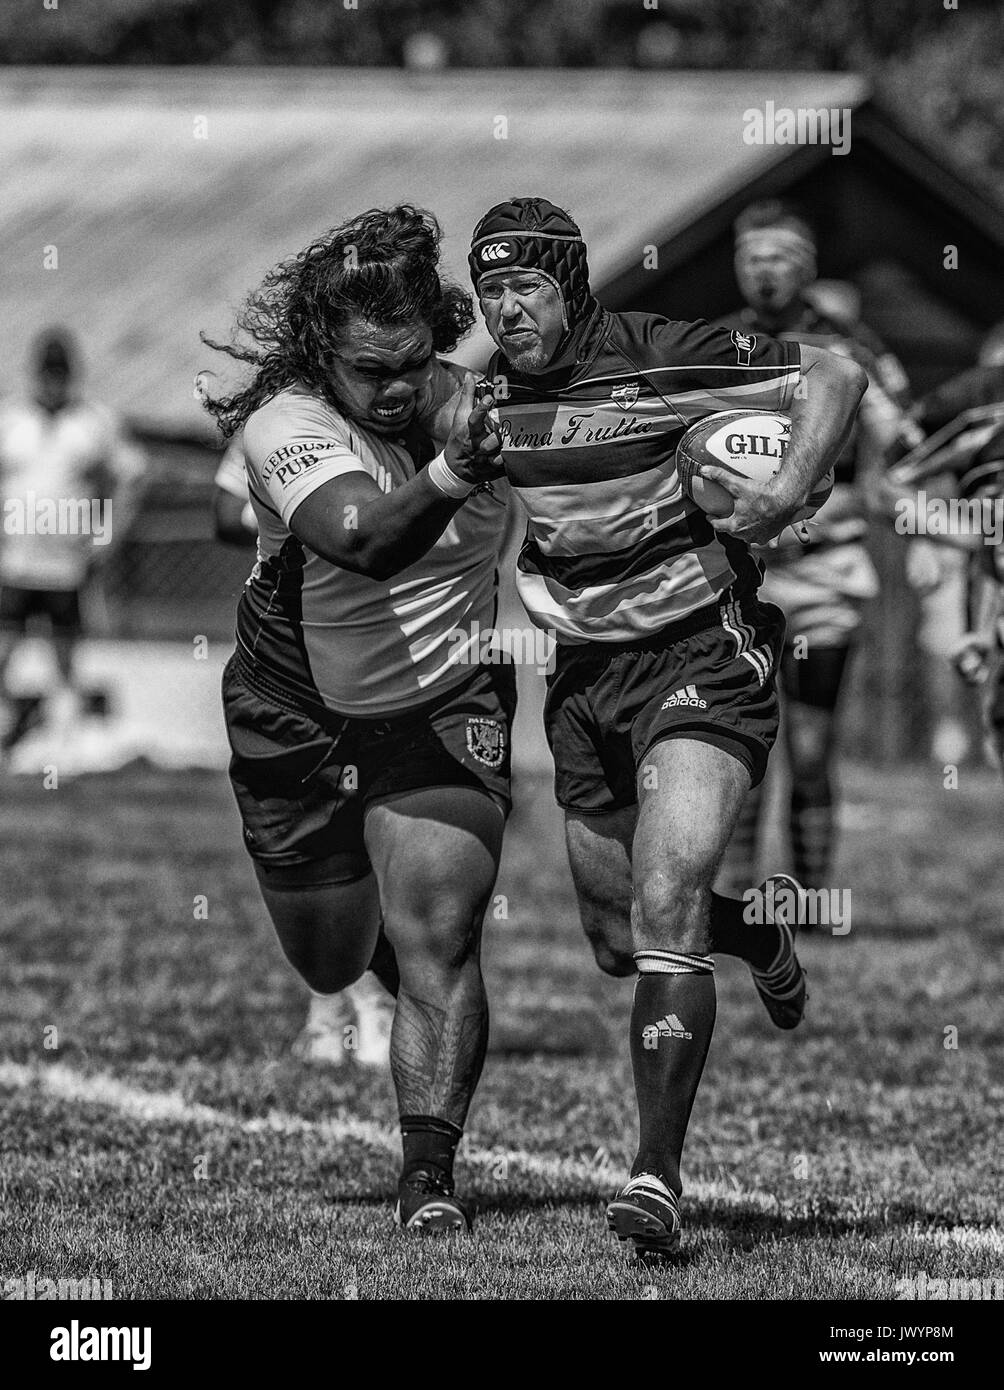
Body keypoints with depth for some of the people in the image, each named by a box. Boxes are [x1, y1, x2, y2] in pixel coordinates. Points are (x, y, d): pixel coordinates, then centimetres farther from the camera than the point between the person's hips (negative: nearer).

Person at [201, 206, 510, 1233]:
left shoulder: (474, 387, -14)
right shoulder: (285, 426, -27)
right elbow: (368, 540, -46)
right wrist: (450, 476, -64)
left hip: (445, 705, 1)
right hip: (296, 715, -1)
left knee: (433, 942, -17)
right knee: (331, 962, 14)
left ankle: (428, 1176, -13)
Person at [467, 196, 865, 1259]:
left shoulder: (661, 360, -15)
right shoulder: (483, 392, 1)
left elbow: (833, 377, -10)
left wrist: (788, 494, -22)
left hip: (701, 656, -6)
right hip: (584, 680, 6)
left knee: (665, 906, -21)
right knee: (617, 941, 14)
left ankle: (657, 1172, -20)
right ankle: (756, 934, 48)